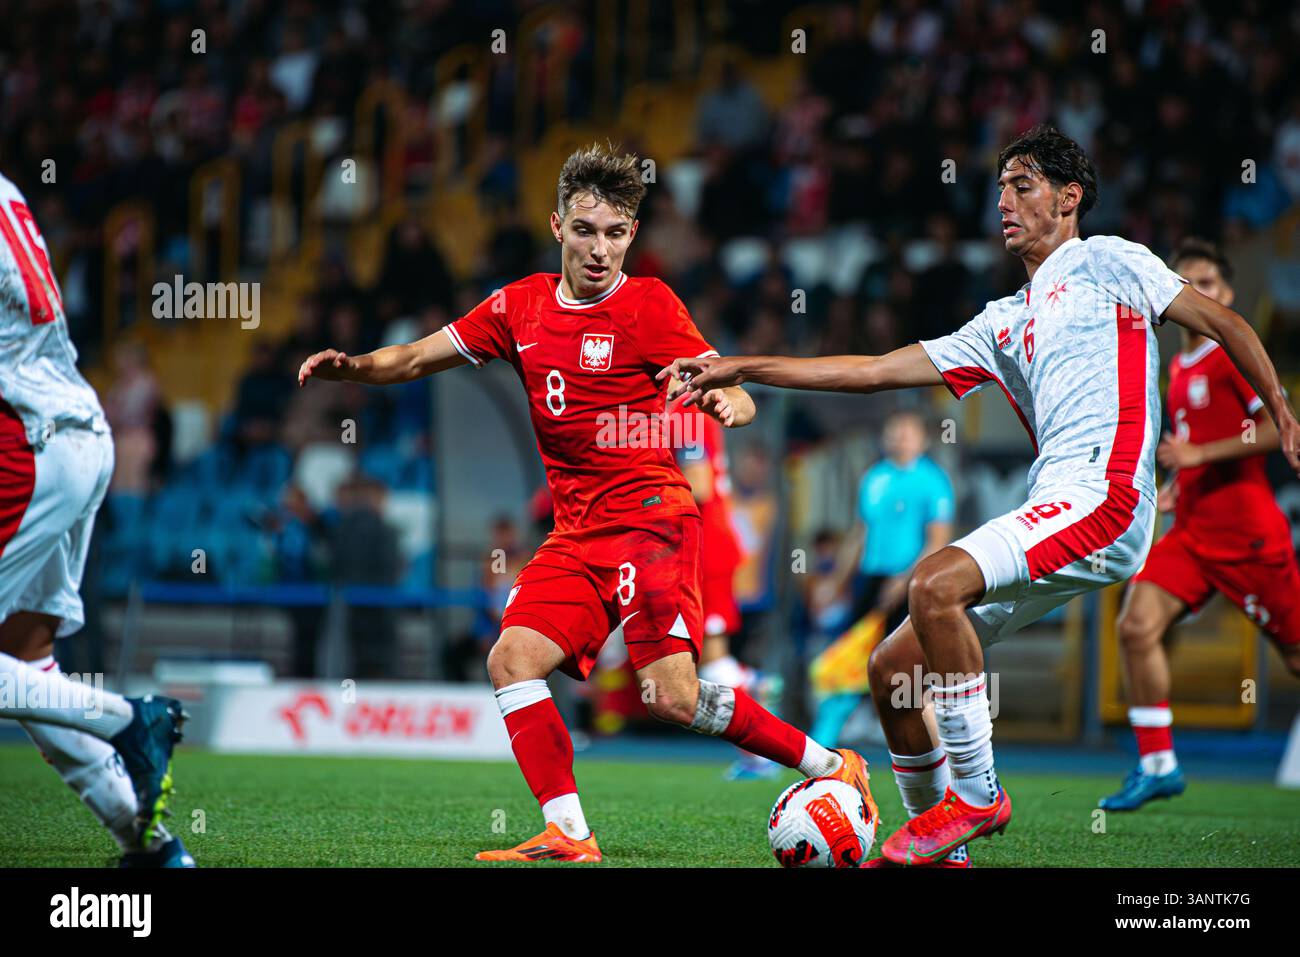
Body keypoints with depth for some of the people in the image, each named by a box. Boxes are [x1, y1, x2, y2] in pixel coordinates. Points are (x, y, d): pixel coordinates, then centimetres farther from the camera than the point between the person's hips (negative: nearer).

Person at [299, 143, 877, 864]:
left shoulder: (649, 305, -3)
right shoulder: (520, 306, 11)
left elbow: (737, 396, -7)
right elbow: (415, 359, 15)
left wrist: (726, 404, -31)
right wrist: (352, 366, -4)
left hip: (651, 516, -6)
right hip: (574, 534, 6)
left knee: (672, 699, -16)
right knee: (511, 659, -13)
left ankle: (832, 768, -1)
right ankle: (568, 836, -9)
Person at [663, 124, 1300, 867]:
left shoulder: (1103, 261, 8)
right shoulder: (1003, 324, 26)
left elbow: (1224, 323, 9)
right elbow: (875, 370, 23)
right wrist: (740, 369, 18)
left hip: (1104, 499, -8)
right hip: (1051, 512, 8)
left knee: (935, 585, -29)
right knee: (893, 669, 3)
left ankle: (977, 795, -18)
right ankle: (936, 845, 17)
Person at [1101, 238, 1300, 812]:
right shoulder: (1179, 368, 16)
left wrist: (1199, 454, -19)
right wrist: (1177, 488, 13)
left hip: (1247, 532, -7)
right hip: (1193, 530, 7)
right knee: (1138, 625, -12)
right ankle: (1157, 764, -7)